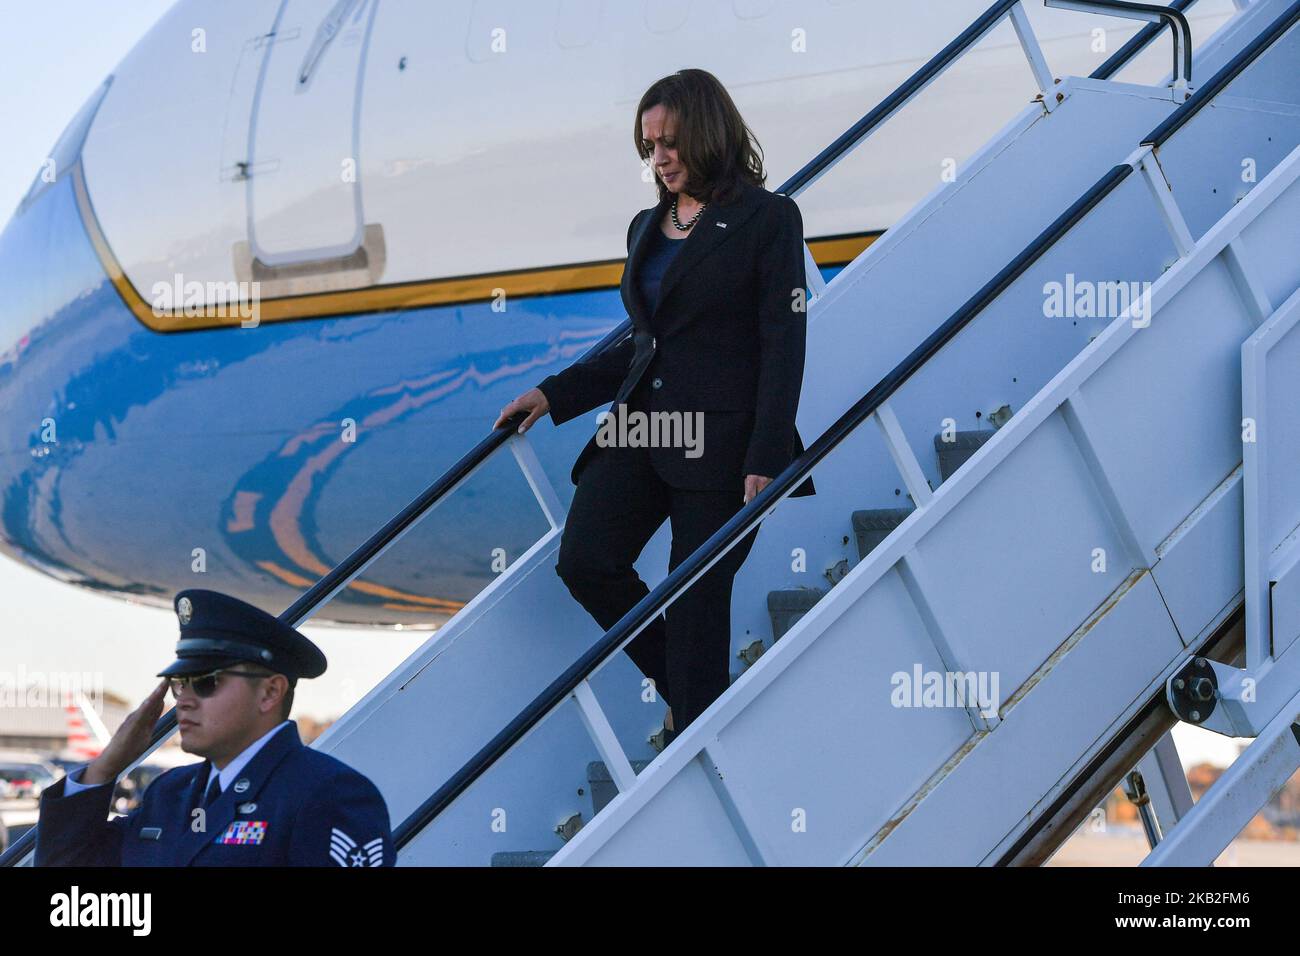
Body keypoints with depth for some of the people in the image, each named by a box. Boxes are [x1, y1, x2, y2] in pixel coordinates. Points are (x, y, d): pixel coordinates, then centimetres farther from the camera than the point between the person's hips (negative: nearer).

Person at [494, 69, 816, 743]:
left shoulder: (767, 218, -3)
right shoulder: (646, 228, 17)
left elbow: (783, 347, -8)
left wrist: (765, 462, -16)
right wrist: (553, 395, 13)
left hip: (719, 440, -6)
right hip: (639, 427, 7)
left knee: (697, 598, -4)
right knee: (584, 561, -8)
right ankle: (685, 691, 13)